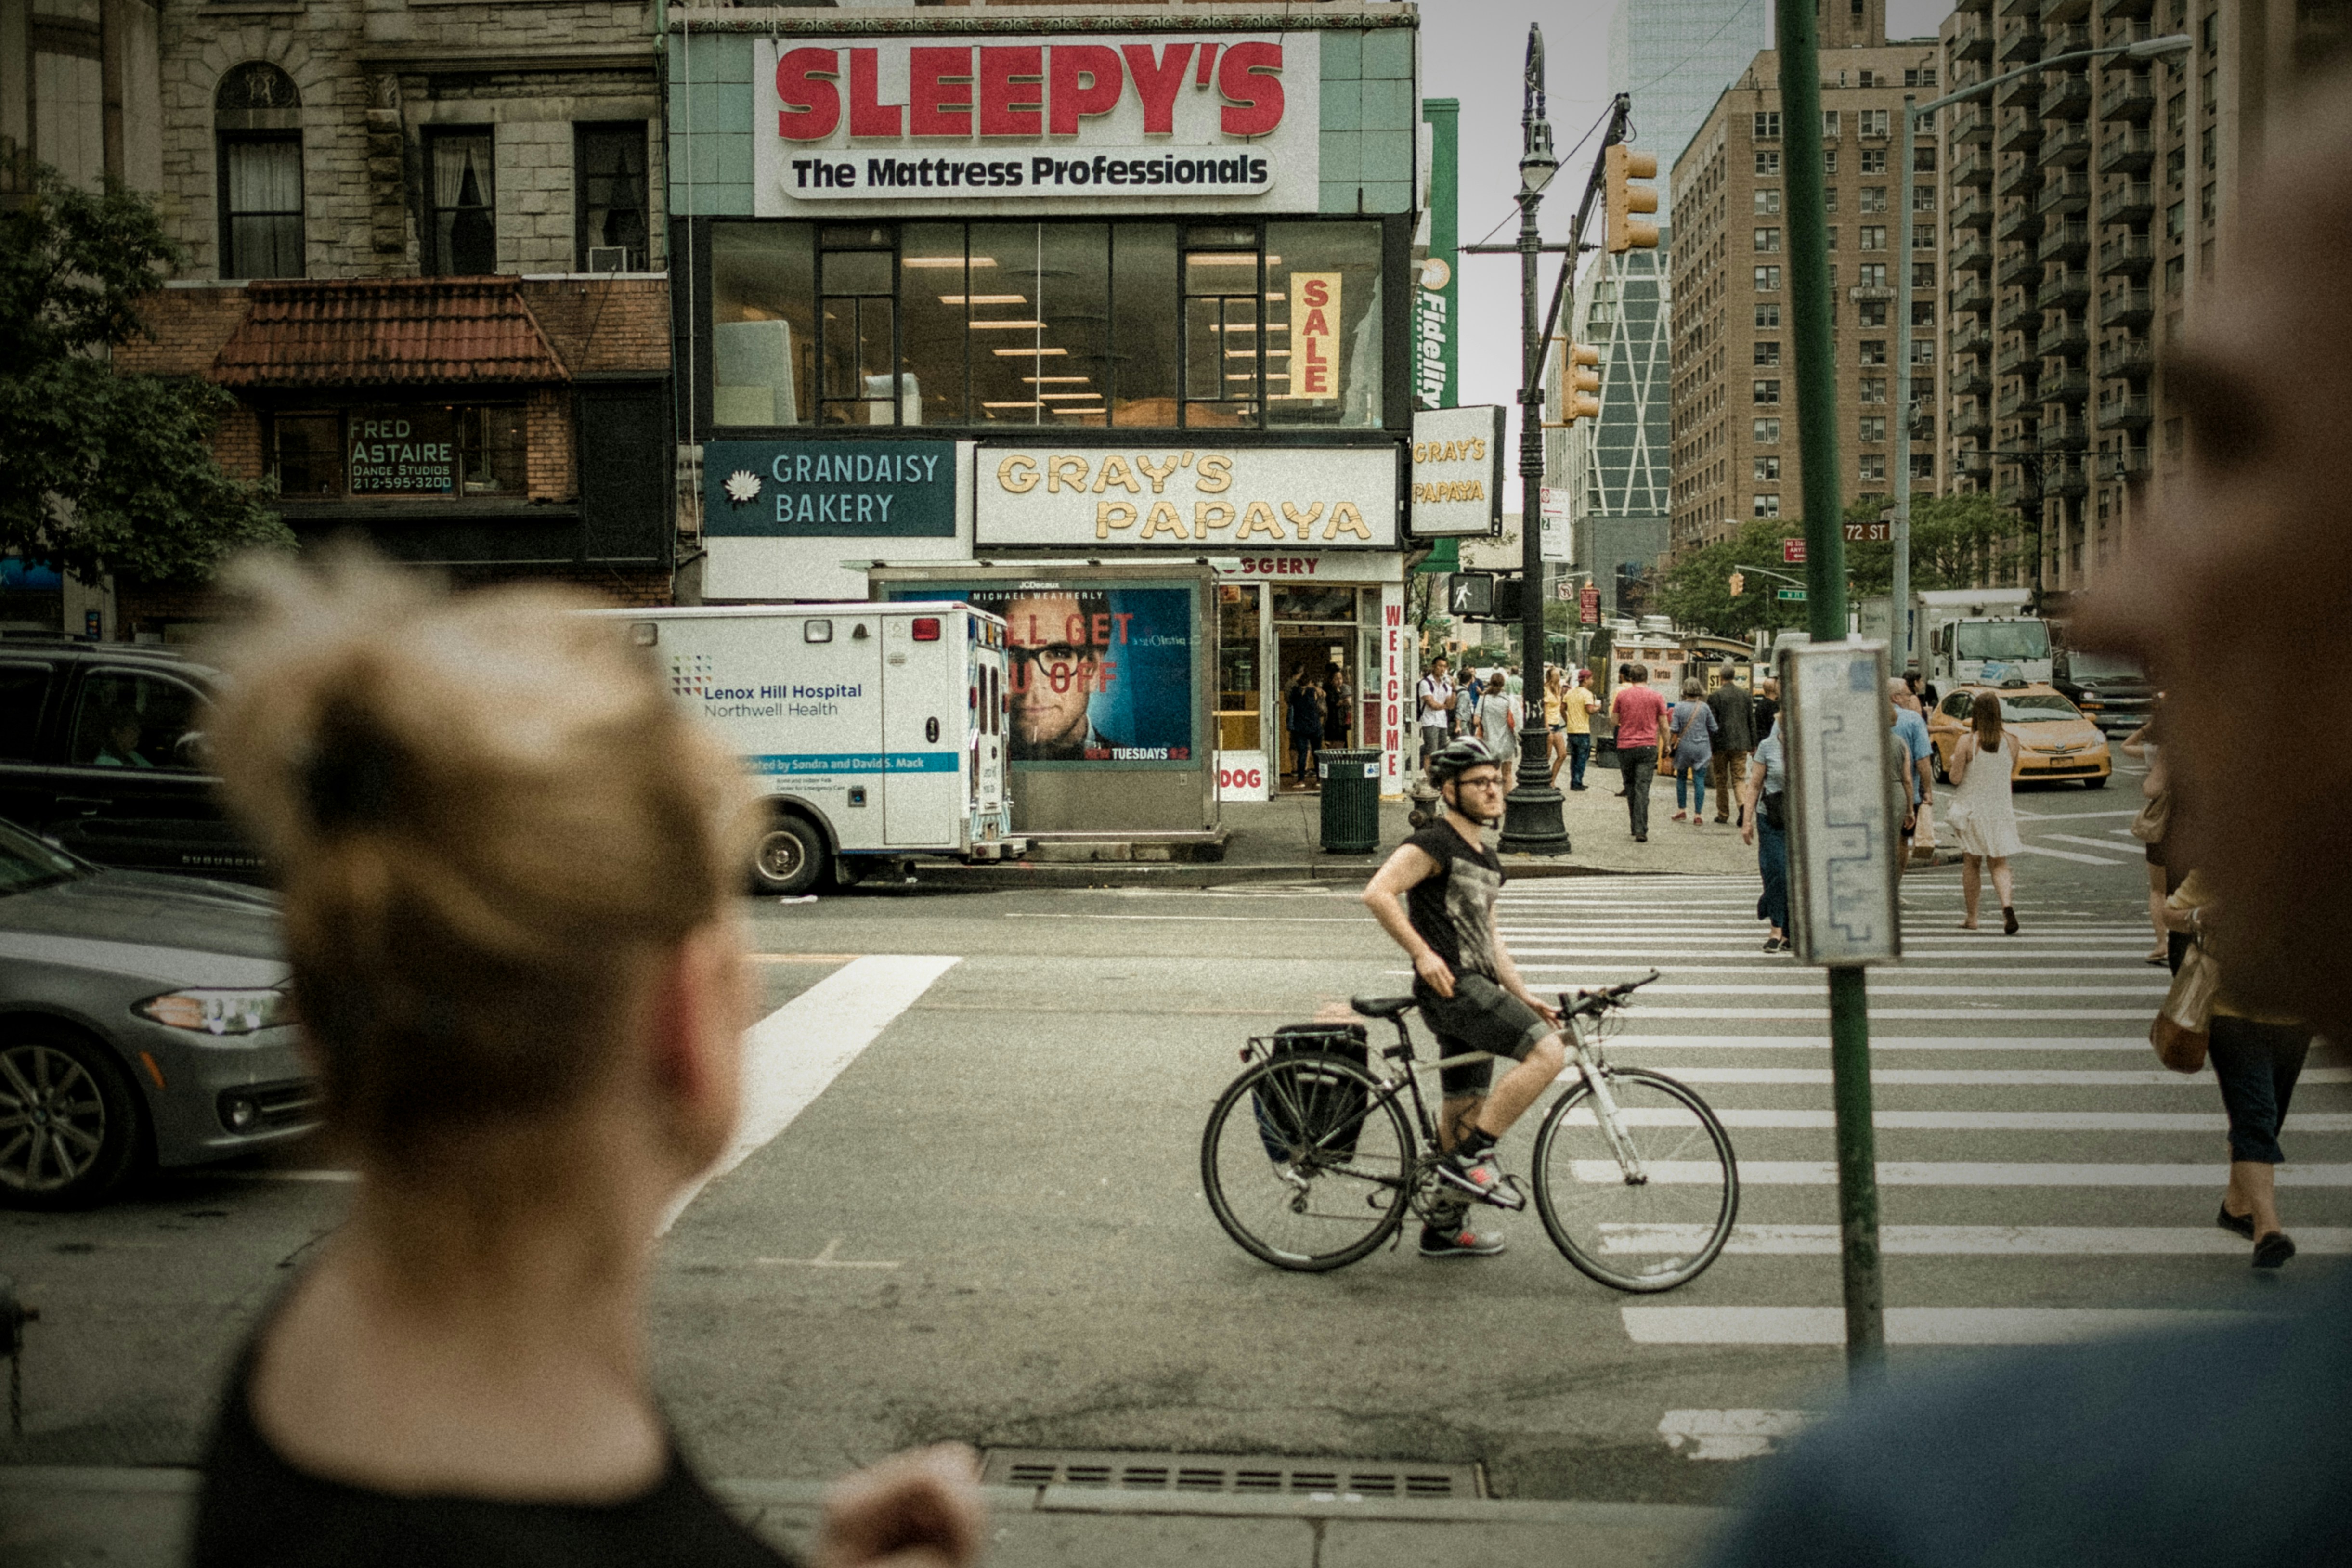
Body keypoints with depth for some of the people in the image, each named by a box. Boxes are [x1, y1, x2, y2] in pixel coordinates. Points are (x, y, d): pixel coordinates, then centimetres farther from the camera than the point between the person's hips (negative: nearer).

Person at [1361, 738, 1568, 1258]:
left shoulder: (1485, 860, 20)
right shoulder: (1434, 844, -8)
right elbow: (1378, 893, -20)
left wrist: (1525, 997, 16)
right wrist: (1423, 953, -24)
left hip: (1477, 992, 9)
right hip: (1452, 987, -9)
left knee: (1463, 1114, 13)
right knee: (1547, 1053, -21)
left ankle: (1443, 1230, 23)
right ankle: (1472, 1158, -15)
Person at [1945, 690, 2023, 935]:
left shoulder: (1967, 742, -13)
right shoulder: (2010, 743, -4)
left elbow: (1955, 778, -13)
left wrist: (1953, 765, 6)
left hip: (1971, 809, -2)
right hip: (2001, 811, 2)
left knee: (1971, 863, 12)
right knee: (1999, 864, 8)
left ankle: (1971, 917, 18)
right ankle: (2007, 904, -19)